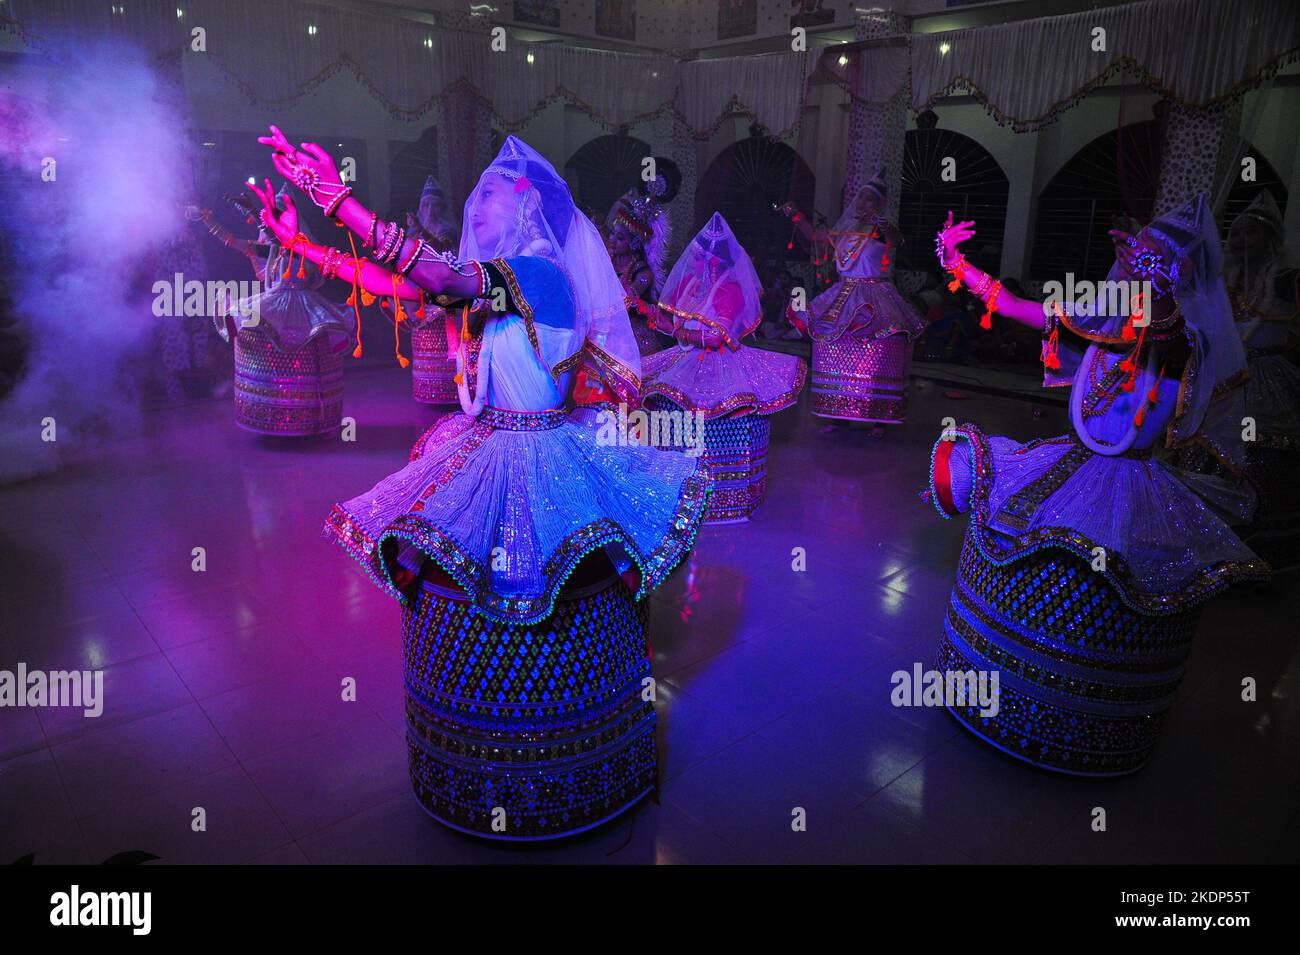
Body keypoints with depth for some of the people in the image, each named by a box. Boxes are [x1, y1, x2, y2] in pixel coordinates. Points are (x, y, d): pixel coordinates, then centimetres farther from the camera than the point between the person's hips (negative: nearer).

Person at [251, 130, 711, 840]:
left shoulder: (537, 271, -14)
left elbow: (439, 276, -29)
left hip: (534, 463, -9)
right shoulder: (490, 275, 11)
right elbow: (392, 282, 13)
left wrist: (339, 199, -28)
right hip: (481, 453, 9)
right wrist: (298, 240, 11)